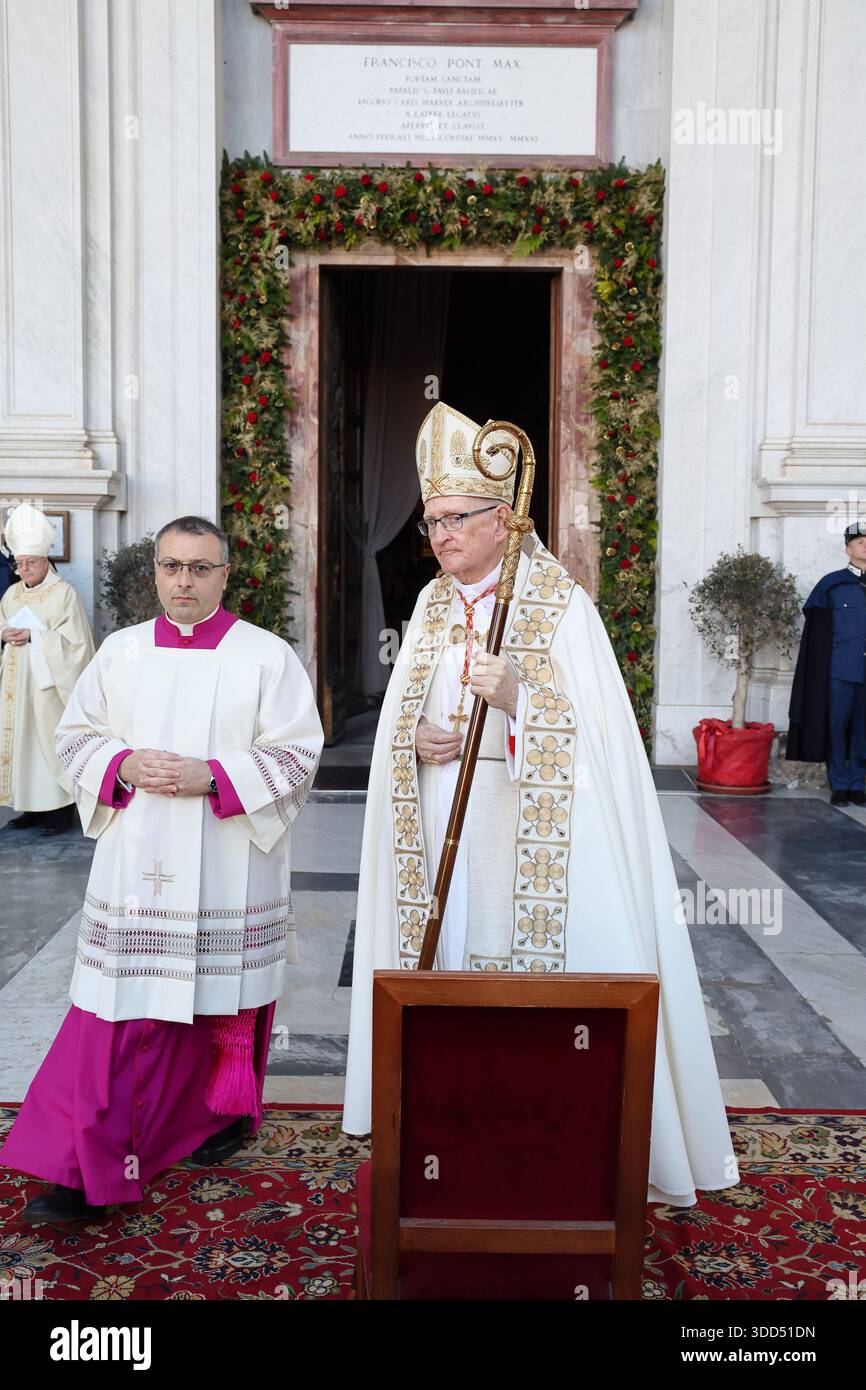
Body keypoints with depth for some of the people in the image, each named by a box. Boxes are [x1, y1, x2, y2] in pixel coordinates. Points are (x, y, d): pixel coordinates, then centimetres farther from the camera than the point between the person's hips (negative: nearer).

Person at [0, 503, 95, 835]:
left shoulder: (64, 593, -6)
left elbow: (73, 641, -11)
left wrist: (32, 636, -18)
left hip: (48, 684, -6)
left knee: (51, 740, -5)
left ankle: (62, 808, 2)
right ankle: (32, 805, 14)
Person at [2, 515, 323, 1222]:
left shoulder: (267, 655, -3)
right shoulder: (121, 652, 7)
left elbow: (295, 753, -6)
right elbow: (76, 734, 11)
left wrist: (212, 775, -17)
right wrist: (123, 766, -9)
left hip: (226, 870, -2)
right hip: (135, 865, 2)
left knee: (221, 998, 13)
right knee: (119, 1010, 0)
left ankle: (226, 1113, 38)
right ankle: (89, 1169, 6)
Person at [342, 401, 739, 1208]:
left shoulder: (561, 605, -6)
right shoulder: (432, 606, 11)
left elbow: (589, 732, -11)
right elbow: (397, 721, 15)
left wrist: (518, 698, -27)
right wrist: (416, 740, -7)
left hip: (533, 831, -5)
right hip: (444, 830, 5)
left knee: (533, 959, -3)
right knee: (451, 950, 8)